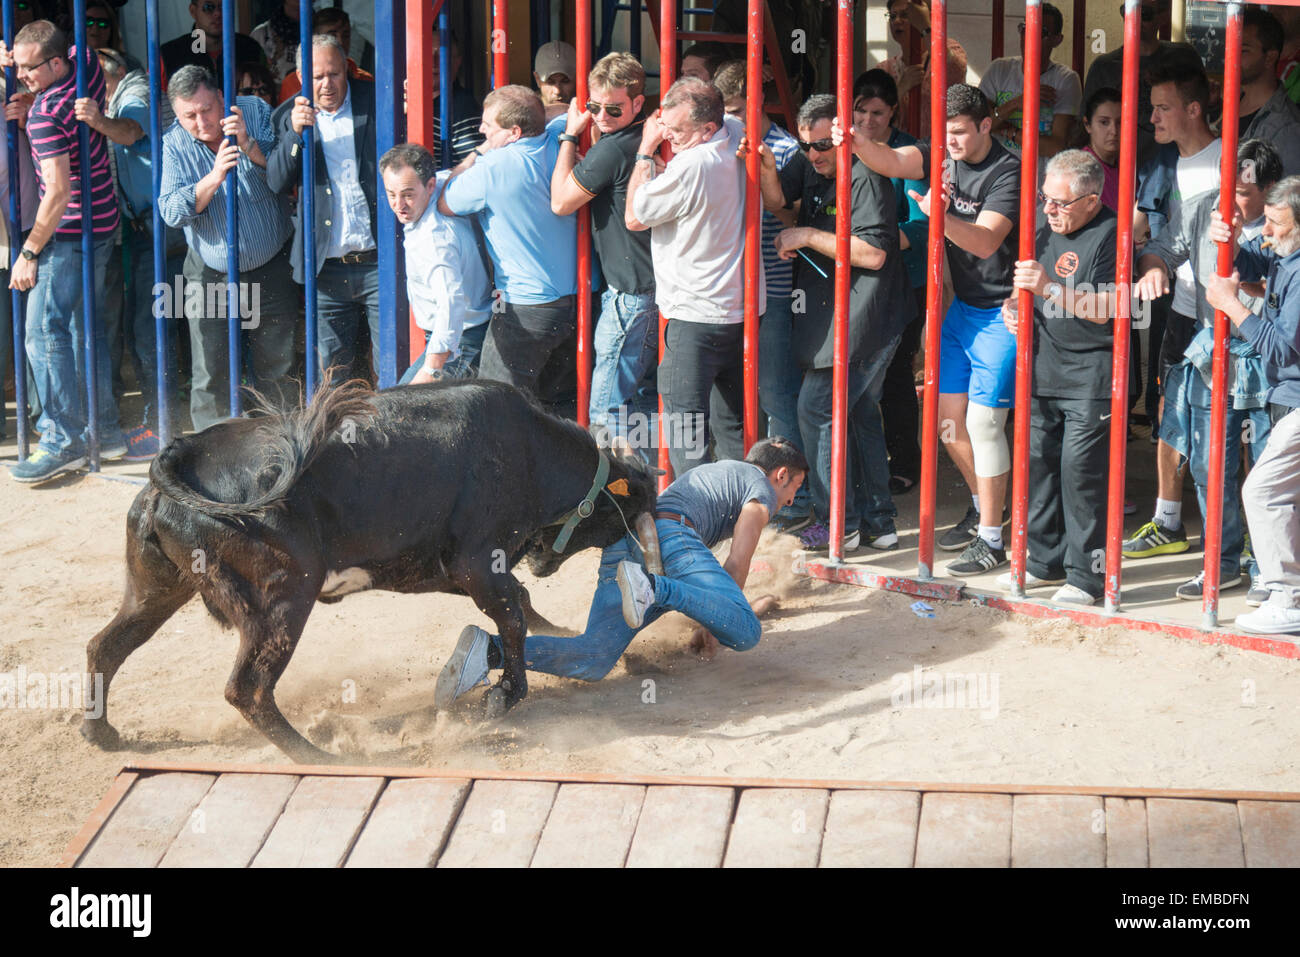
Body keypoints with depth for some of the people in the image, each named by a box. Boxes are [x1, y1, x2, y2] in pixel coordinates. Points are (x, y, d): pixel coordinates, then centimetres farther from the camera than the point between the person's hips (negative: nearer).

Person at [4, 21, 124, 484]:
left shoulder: (45, 115, -23)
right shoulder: (87, 65, 0)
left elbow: (58, 190, -26)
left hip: (68, 236, -9)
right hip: (102, 224, 9)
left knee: (45, 333, -7)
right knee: (86, 328, 15)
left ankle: (63, 442, -7)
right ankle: (104, 431, 20)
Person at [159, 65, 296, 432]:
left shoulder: (255, 112, -7)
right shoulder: (175, 144, -7)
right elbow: (172, 211, -17)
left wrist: (249, 146, -28)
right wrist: (214, 177, -29)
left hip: (270, 270, 0)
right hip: (210, 276, 0)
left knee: (277, 372, 6)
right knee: (211, 376, -3)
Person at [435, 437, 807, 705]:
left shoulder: (708, 472, 44)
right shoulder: (762, 488, 17)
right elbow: (736, 565, 6)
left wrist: (745, 605, 61)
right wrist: (712, 624, 16)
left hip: (621, 543, 8)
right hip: (671, 533, -8)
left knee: (593, 659, -11)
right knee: (745, 633, -22)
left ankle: (489, 651, -33)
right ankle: (652, 588, -40)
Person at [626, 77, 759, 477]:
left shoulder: (691, 166, -22)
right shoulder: (736, 136, 1)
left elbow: (634, 217, -9)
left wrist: (646, 151, -2)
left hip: (696, 317, -9)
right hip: (742, 308, 9)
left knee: (684, 425, -5)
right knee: (732, 422, 15)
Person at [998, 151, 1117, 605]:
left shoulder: (1109, 236, -12)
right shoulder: (1048, 231, 13)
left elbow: (1101, 311, -17)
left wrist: (1049, 288, -26)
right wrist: (1015, 306, 4)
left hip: (1090, 377, -8)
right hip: (1044, 370, 8)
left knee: (1080, 470, -8)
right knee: (1037, 461, 10)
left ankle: (1087, 574, -1)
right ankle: (1046, 561, 22)